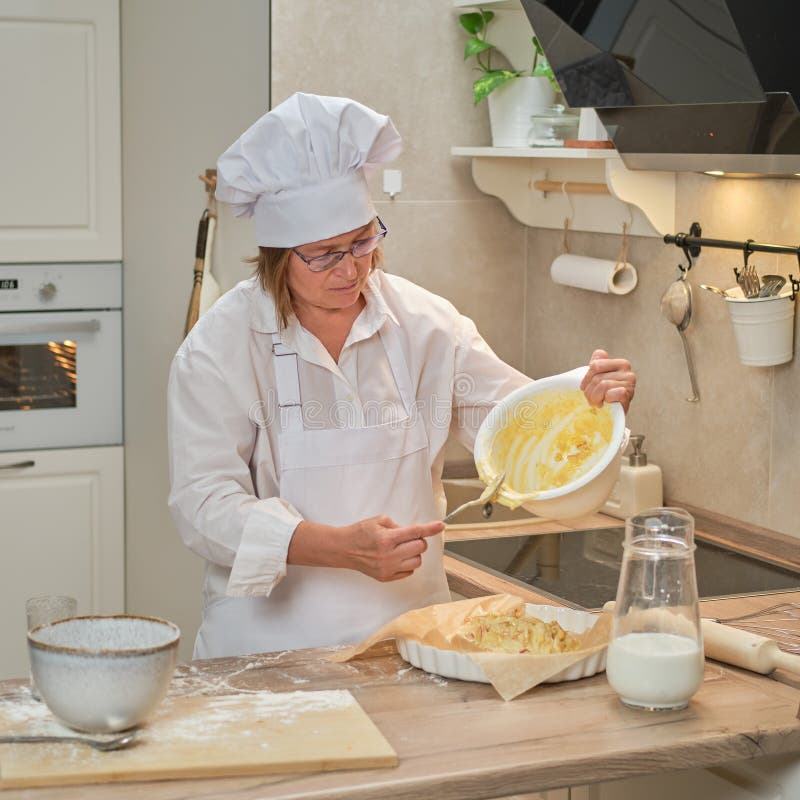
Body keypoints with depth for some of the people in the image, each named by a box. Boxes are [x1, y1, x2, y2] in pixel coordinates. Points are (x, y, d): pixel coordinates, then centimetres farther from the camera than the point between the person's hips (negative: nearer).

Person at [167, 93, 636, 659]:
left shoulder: (425, 323, 5)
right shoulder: (221, 345, -6)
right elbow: (205, 504, -11)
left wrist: (592, 400, -16)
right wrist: (345, 548, -24)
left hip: (410, 629, 2)